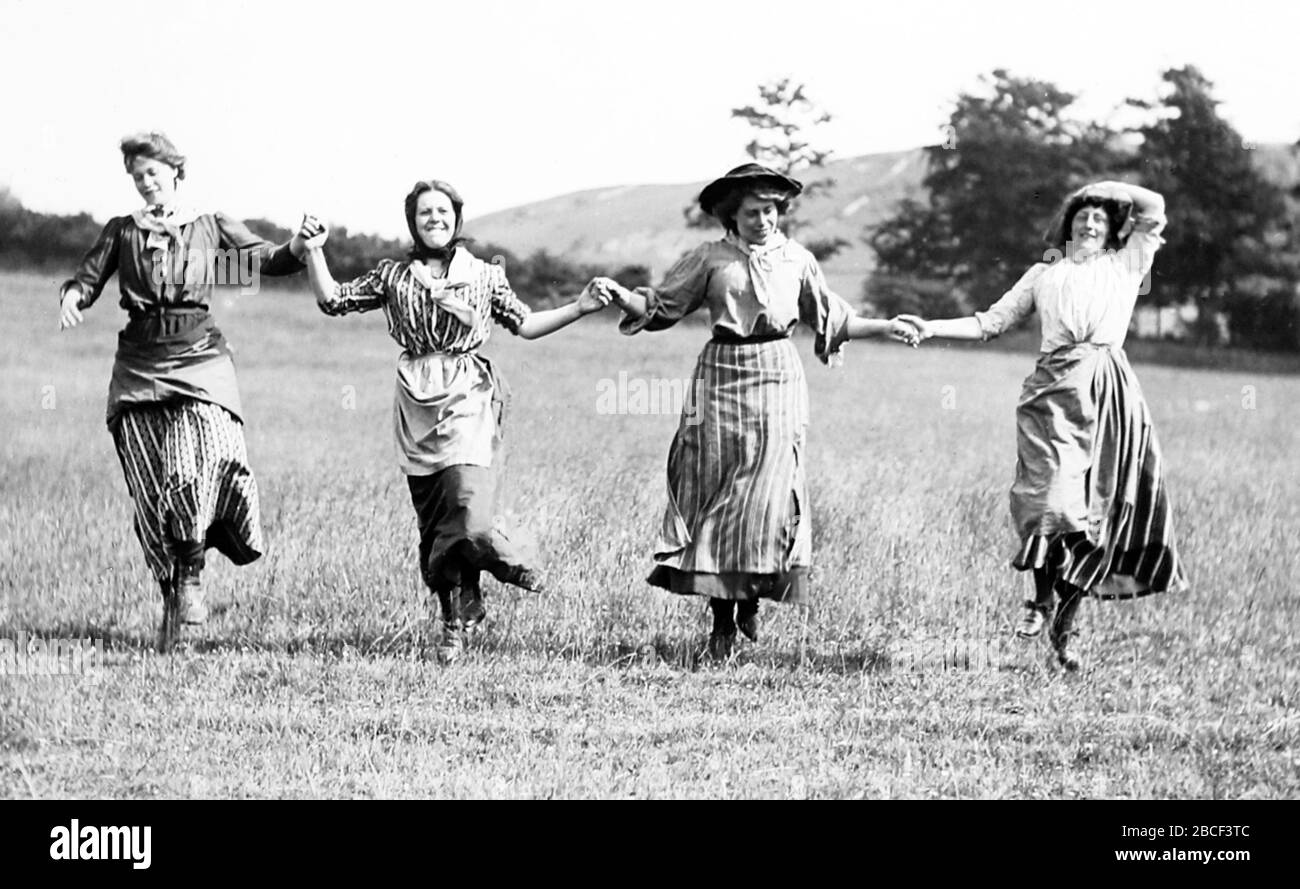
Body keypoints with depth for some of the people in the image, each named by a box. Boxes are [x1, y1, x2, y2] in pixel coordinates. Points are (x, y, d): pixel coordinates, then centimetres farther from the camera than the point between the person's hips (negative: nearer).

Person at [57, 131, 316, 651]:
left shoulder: (209, 226, 10)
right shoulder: (122, 231, 13)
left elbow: (267, 260, 2)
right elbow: (87, 279, 9)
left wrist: (302, 245, -18)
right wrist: (71, 299, -14)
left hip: (198, 354, -2)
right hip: (140, 361, 2)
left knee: (204, 455, -25)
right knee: (150, 487, -2)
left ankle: (191, 573, -12)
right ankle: (170, 596, 7)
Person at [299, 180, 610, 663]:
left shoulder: (483, 274, 8)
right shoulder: (394, 275, 11)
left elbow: (524, 324, 10)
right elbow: (334, 300, 12)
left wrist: (579, 308, 0)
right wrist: (314, 250, 2)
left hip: (467, 395, -3)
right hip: (416, 400, 3)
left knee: (471, 514, -18)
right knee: (432, 521, 5)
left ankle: (513, 562, 14)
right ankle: (454, 619, 15)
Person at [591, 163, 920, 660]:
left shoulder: (796, 261, 10)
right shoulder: (710, 259, 4)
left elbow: (832, 320, 20)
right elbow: (660, 306, 6)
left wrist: (886, 328, 14)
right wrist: (621, 297, -9)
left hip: (777, 377, 1)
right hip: (723, 376, -1)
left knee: (769, 492, -8)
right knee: (716, 491, -2)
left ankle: (752, 598, 11)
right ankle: (722, 620, 3)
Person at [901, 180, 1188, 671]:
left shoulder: (1124, 267, 18)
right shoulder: (1044, 274, 20)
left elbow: (1154, 209, 10)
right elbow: (991, 322, 19)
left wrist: (1109, 190, 18)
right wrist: (931, 328, 10)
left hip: (1109, 394, 0)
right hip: (1055, 391, 0)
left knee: (1098, 510, -1)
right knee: (1052, 497, -18)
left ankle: (1065, 623, 9)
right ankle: (1041, 598, 1)